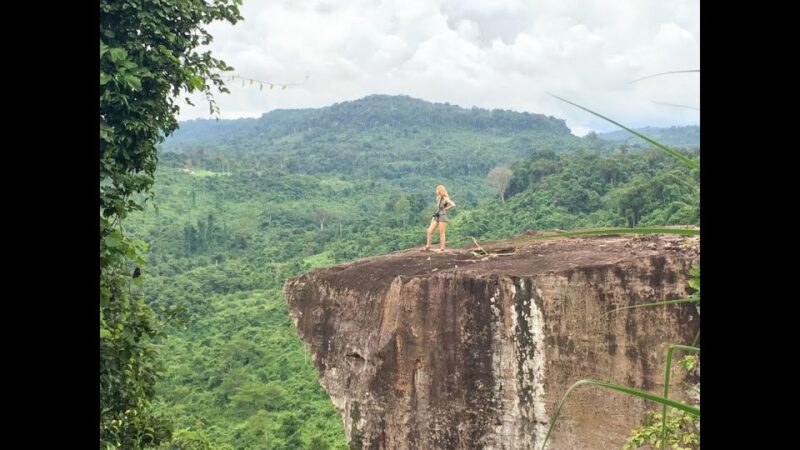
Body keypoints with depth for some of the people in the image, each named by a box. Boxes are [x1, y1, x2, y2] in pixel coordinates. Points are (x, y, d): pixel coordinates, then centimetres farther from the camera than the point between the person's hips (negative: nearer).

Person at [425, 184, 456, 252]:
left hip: (443, 216, -7)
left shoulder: (445, 198, -9)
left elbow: (453, 205, -19)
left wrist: (445, 209, -10)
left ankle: (442, 248, 3)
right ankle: (428, 245, 4)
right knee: (429, 231, -2)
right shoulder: (439, 198, 14)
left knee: (441, 233, -3)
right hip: (436, 216, 7)